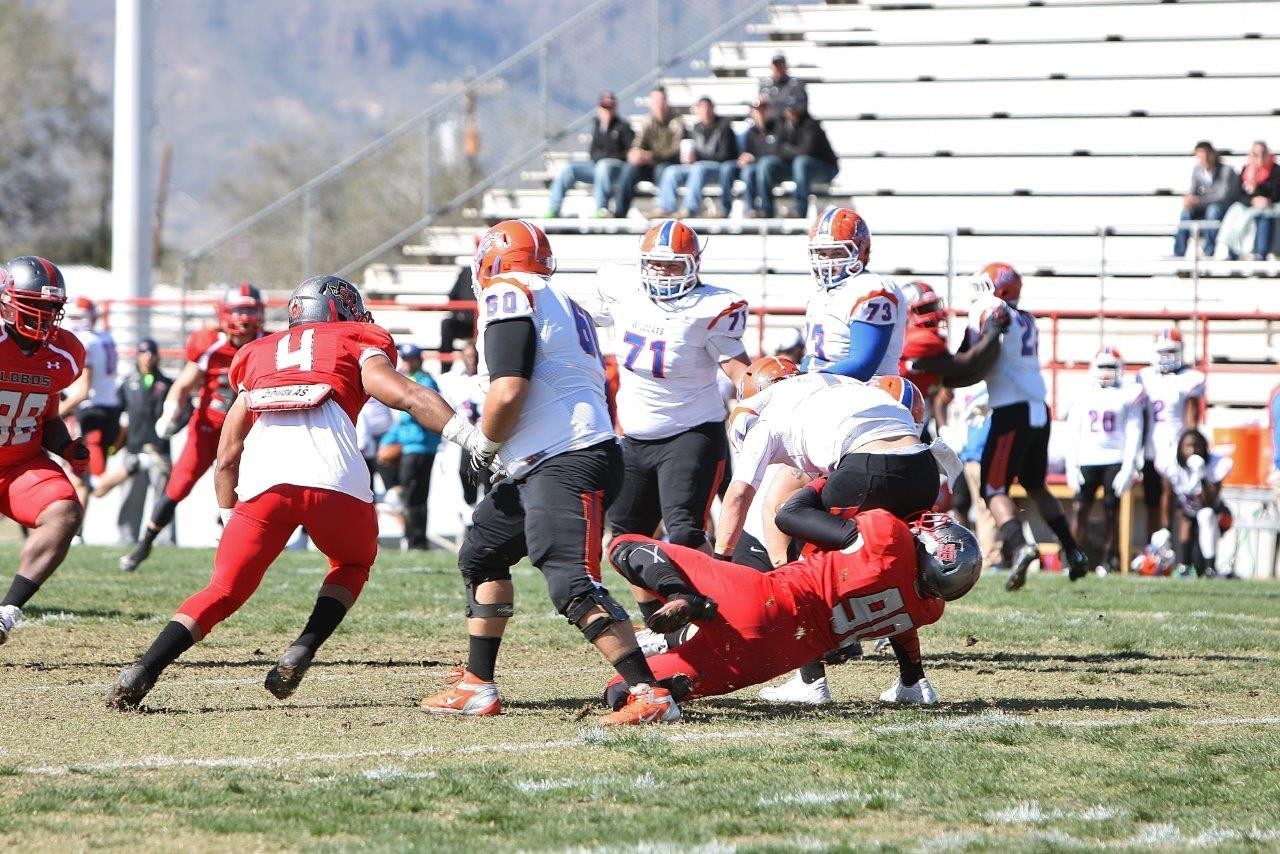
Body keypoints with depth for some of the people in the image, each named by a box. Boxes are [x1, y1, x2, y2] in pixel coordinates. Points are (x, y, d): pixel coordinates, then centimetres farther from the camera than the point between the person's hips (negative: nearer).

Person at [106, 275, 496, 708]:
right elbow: (406, 395, 5)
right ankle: (301, 652, 6)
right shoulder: (356, 349, 23)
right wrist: (472, 438, -2)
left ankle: (144, 670, -8)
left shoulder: (259, 357, 33)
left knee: (224, 590, 10)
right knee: (352, 563, 27)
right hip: (333, 482, -2)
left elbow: (227, 455, 30)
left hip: (262, 484, 2)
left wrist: (228, 516, 38)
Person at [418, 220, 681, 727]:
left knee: (572, 586, -18)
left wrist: (481, 442, 1)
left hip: (569, 466, -11)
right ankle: (477, 688, 26)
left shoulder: (508, 299, -7)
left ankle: (650, 695, -24)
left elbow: (508, 394, -17)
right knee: (482, 556, 22)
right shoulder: (560, 306, 21)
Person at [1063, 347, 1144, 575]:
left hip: (1115, 460, -2)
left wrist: (1128, 468, -8)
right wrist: (1071, 467, 3)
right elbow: (1073, 434, 10)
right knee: (1081, 509, -5)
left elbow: (1133, 434, 0)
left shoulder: (1128, 396, 3)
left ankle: (1109, 559, 7)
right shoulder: (1083, 398, 10)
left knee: (1111, 511, -1)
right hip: (1087, 460, 2)